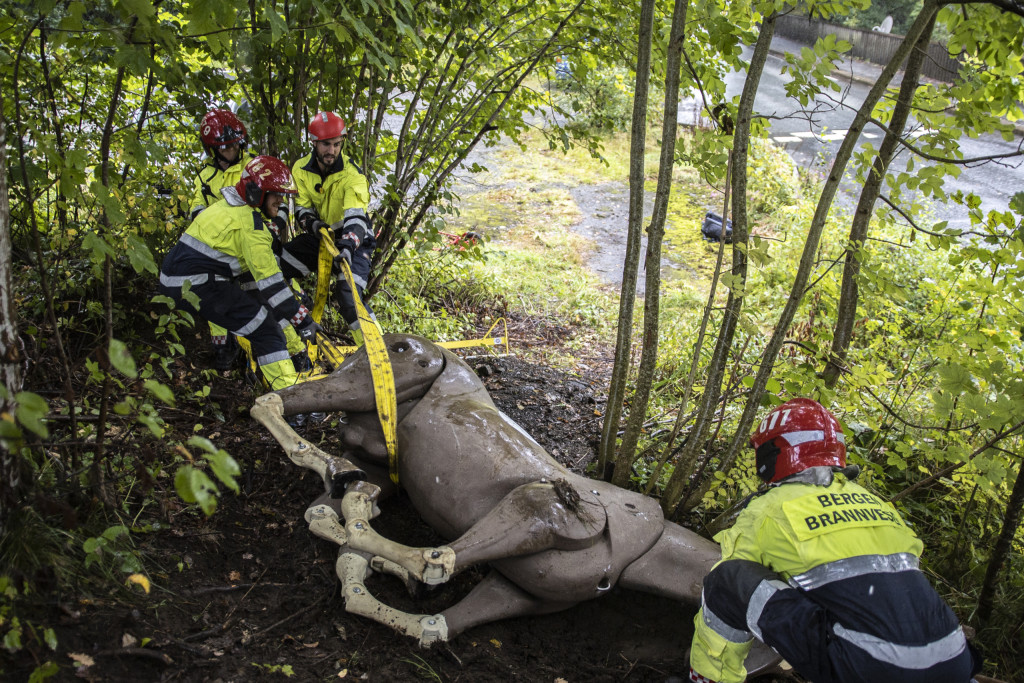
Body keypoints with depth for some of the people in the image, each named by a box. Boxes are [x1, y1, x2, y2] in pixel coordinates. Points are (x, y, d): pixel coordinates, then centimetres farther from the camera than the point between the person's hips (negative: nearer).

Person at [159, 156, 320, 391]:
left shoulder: (232, 207, 15)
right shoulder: (250, 223, -15)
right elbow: (269, 281, -19)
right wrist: (302, 320, -17)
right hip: (197, 285, -10)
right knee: (265, 329, -12)